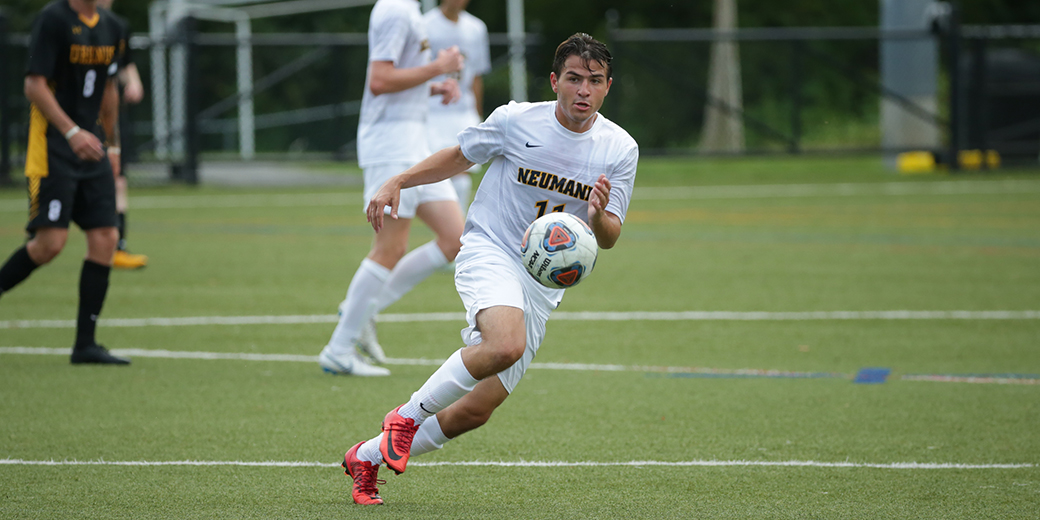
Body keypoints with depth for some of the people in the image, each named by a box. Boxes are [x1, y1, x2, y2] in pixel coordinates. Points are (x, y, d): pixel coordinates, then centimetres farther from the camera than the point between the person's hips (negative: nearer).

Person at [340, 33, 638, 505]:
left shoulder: (620, 150, -1)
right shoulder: (515, 120, -7)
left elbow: (608, 239, 2)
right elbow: (460, 156, 11)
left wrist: (598, 217, -21)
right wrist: (396, 183, 1)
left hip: (544, 284, 4)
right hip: (488, 251, -4)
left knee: (477, 411, 0)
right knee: (505, 344, -36)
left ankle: (367, 457, 22)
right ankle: (409, 414, -15)